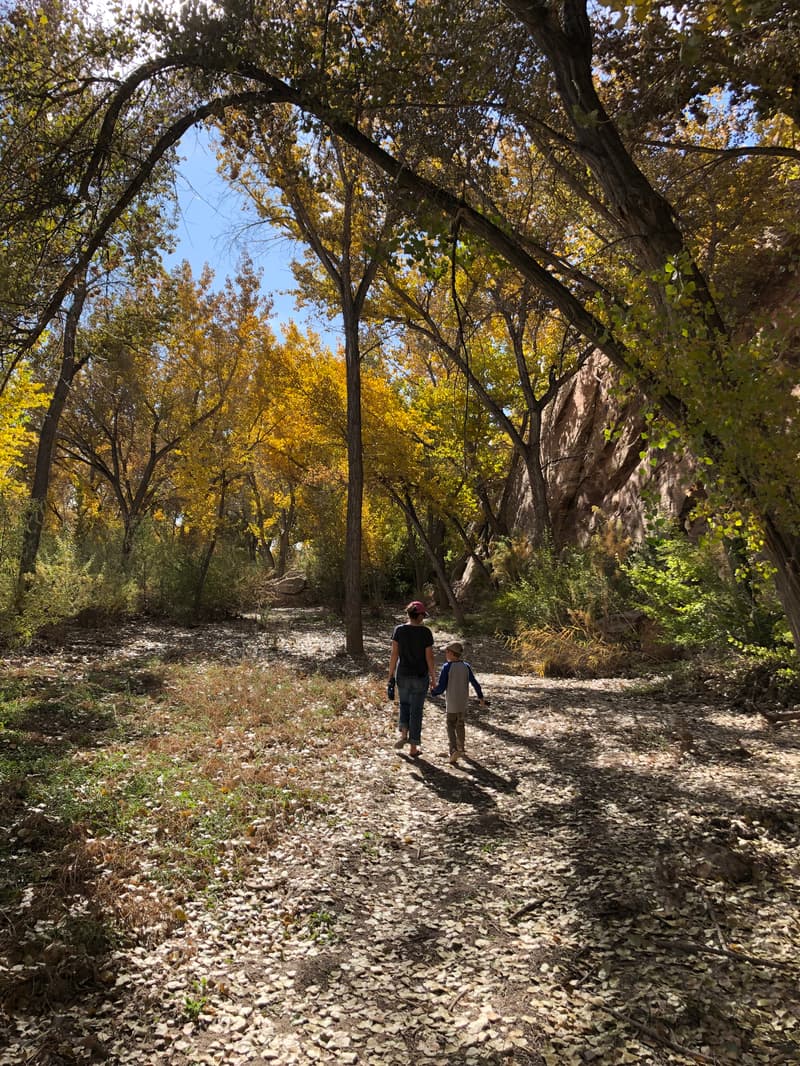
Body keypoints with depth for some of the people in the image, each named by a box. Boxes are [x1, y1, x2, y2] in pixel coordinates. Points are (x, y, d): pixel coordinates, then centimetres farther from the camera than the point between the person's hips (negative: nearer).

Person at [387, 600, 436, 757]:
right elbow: (429, 657, -10)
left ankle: (403, 734, 6)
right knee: (416, 710, 10)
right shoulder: (425, 632, -12)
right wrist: (433, 677, 2)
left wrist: (390, 676, 1)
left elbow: (394, 654, -7)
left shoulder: (399, 630, -8)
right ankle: (413, 748, 15)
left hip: (403, 675, 2)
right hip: (420, 676, -2)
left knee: (404, 704, 26)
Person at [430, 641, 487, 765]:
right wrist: (481, 697, 16)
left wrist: (433, 692, 8)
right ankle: (461, 749, 33)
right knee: (460, 724, 21)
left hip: (451, 703, -4)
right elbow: (474, 683, 3)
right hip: (463, 703, 4)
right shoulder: (466, 667, 0)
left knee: (451, 725, 2)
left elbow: (441, 687, -13)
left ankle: (454, 749, -18)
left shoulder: (447, 667, -13)